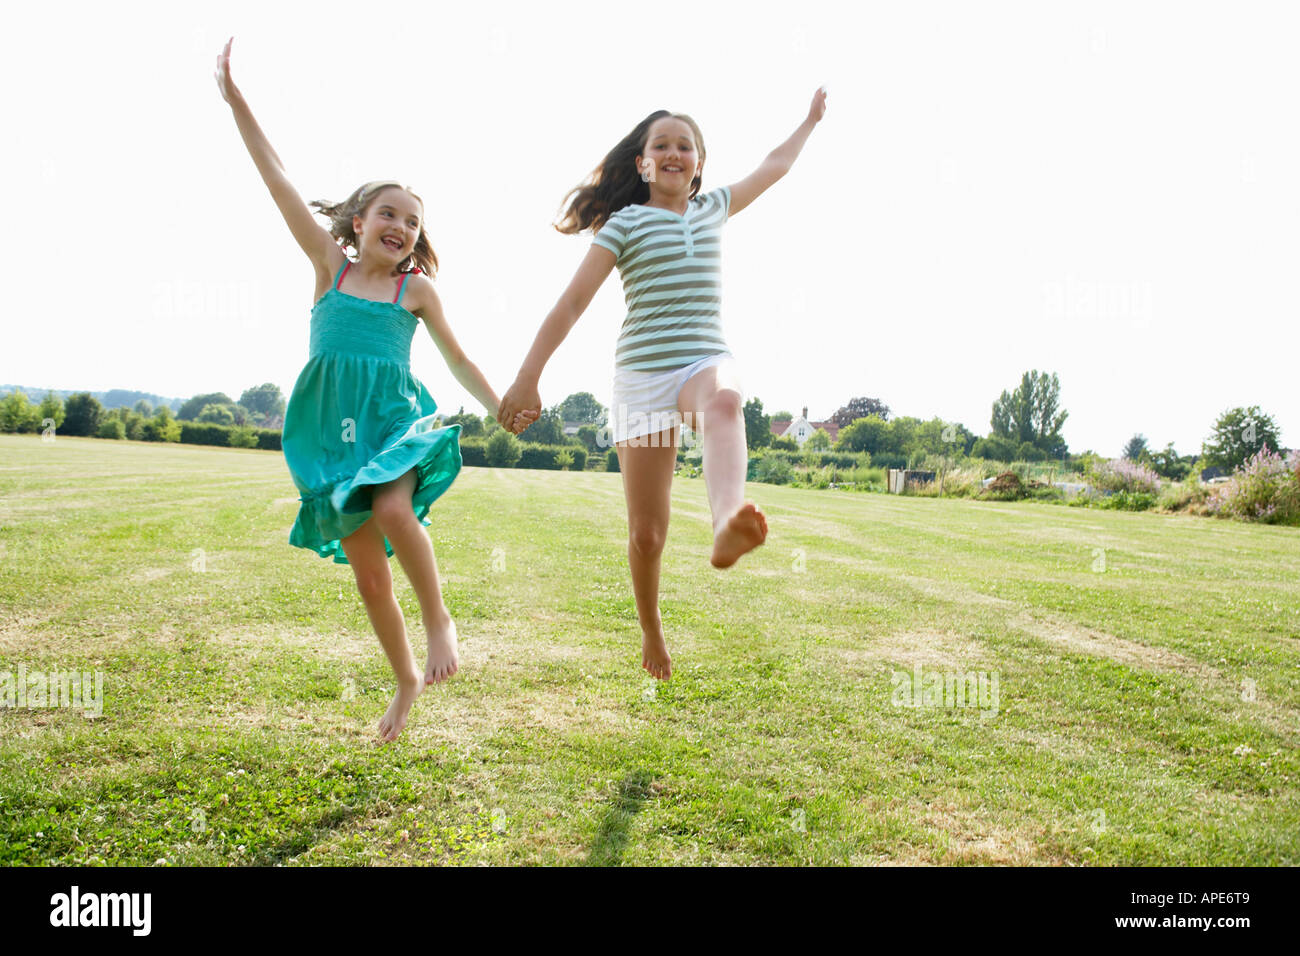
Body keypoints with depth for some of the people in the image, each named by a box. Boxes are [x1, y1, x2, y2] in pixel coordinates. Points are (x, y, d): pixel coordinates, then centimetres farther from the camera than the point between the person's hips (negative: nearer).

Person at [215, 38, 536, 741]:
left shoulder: (416, 291, 5)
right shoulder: (330, 265, 6)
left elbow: (456, 359, 15)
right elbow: (279, 182, 3)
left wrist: (501, 409, 11)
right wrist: (235, 98, 1)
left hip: (395, 421, -1)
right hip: (333, 428, 1)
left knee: (393, 511, -34)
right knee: (367, 574, 3)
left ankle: (440, 619, -10)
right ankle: (407, 681, 20)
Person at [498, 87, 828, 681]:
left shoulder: (713, 209, 15)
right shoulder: (625, 223, 2)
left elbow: (774, 167, 33)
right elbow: (571, 303, -3)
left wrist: (811, 121, 45)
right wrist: (527, 377, -8)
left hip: (706, 362, 2)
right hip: (642, 374, -2)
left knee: (726, 403, -40)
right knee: (646, 532, 0)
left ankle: (727, 526, -67)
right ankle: (650, 631, 26)